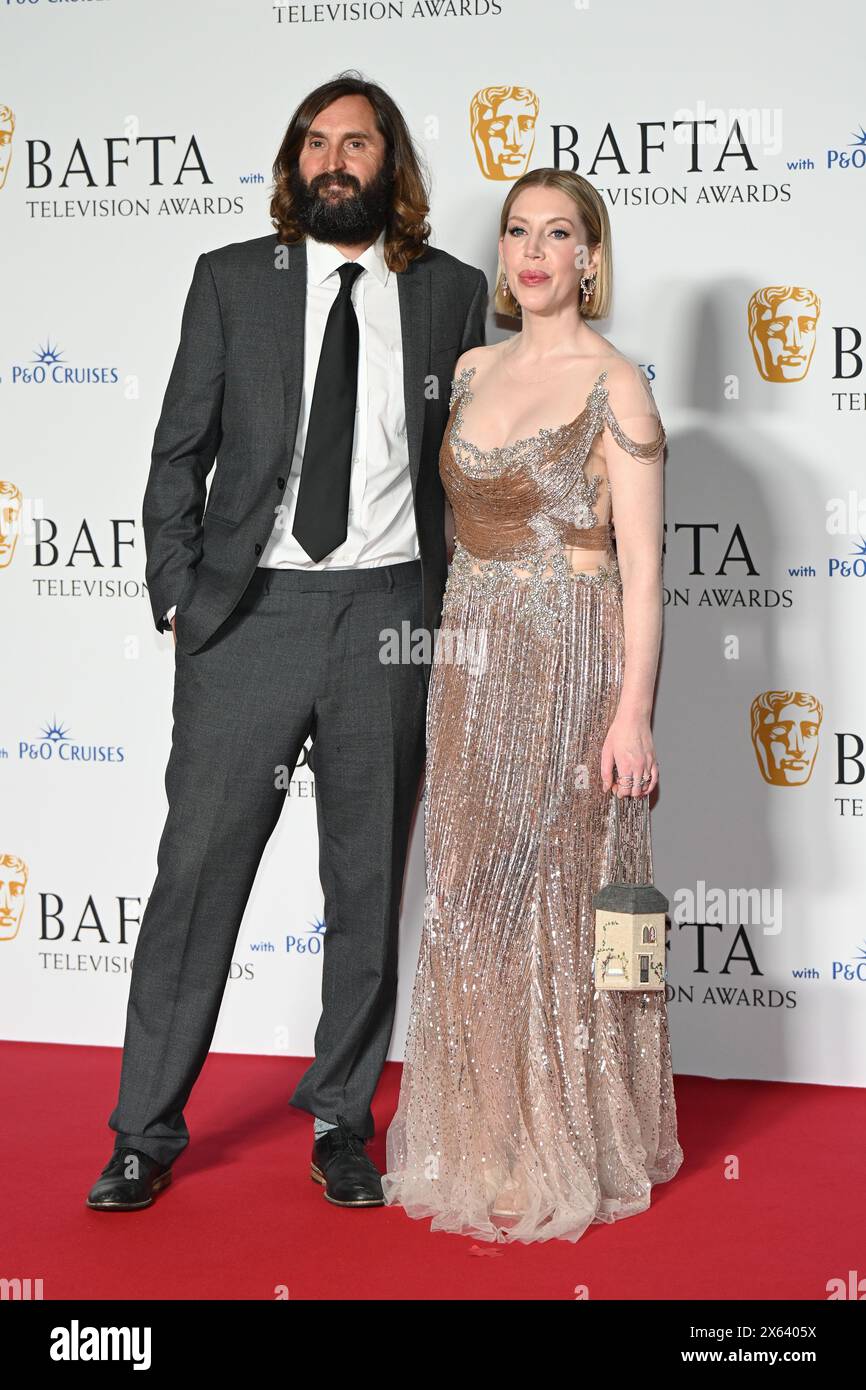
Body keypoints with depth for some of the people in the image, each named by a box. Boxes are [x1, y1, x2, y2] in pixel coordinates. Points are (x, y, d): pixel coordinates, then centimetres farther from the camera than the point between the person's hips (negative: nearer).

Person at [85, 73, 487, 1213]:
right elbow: (180, 451, 8)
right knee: (197, 873, 0)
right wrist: (178, 596, 1)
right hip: (249, 612, 0)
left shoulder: (452, 293, 8)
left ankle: (341, 1123, 22)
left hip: (389, 614, 1)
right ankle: (147, 1134, 11)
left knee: (369, 884, 8)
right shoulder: (232, 279, 7)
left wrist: (454, 605, 4)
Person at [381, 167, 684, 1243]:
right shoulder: (474, 368, 11)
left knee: (559, 898, 0)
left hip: (570, 664, -6)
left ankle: (567, 1149, 16)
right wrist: (450, 659, 12)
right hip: (471, 658, 6)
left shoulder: (614, 383, -7)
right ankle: (487, 1135, 24)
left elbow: (640, 560, -11)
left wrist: (632, 711, -16)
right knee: (474, 899, 9)